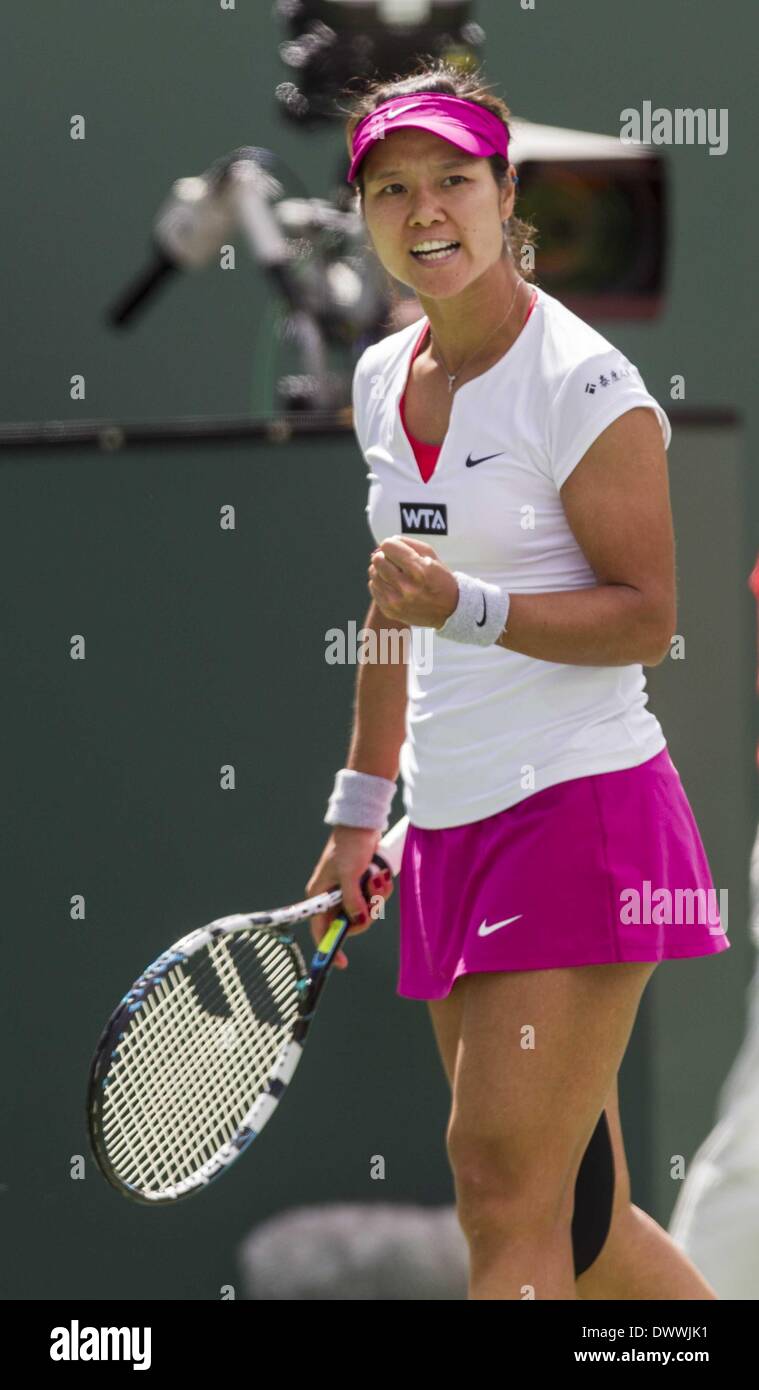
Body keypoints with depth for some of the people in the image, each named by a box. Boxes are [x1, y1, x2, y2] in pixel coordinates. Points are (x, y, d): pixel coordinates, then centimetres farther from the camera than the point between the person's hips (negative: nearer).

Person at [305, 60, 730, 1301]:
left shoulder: (583, 384, -10)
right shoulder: (383, 379, 13)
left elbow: (647, 617, -14)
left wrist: (467, 607, -26)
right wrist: (360, 811, 25)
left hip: (580, 811, -8)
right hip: (451, 825, 8)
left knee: (505, 1193, -15)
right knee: (576, 1217, 8)